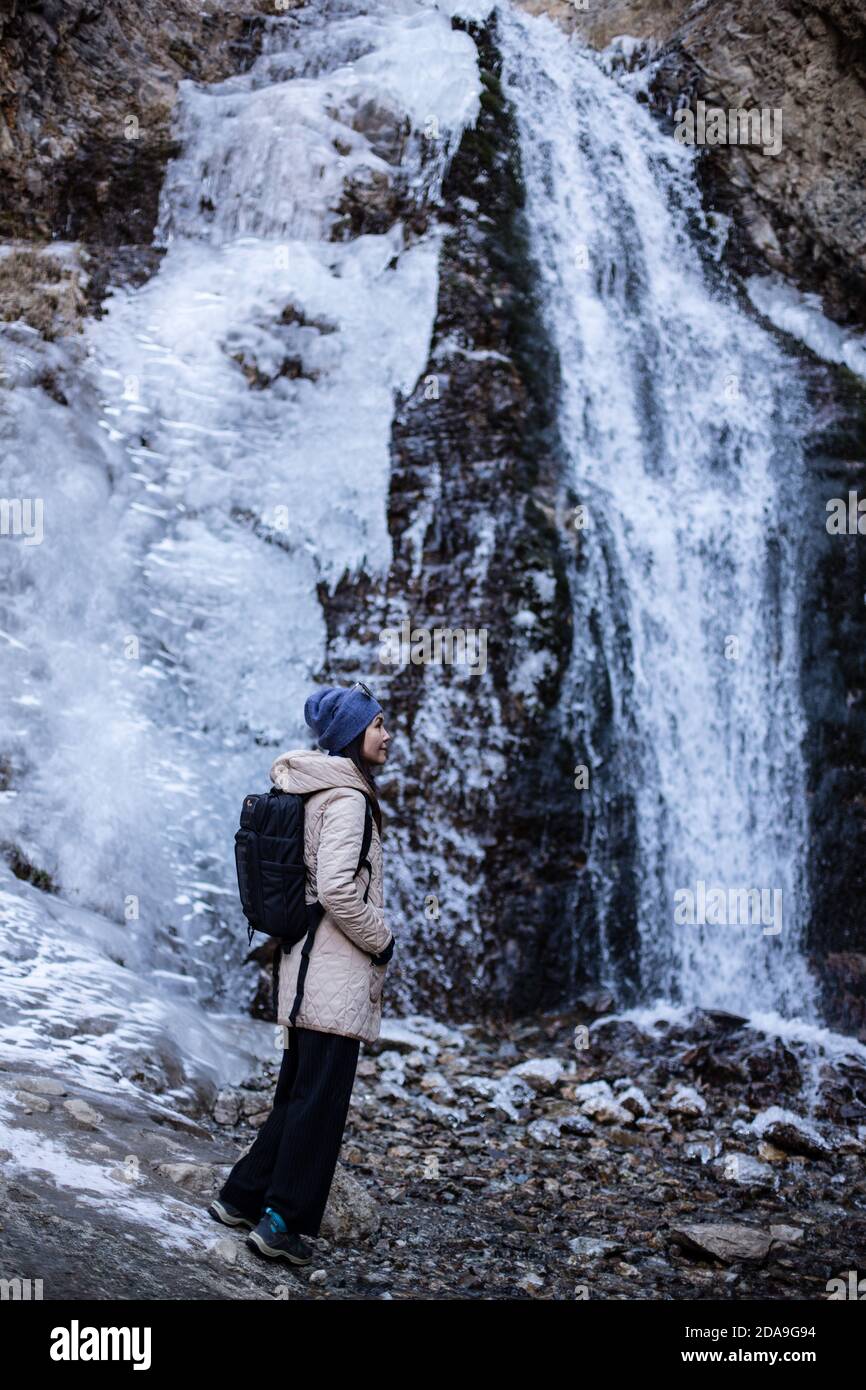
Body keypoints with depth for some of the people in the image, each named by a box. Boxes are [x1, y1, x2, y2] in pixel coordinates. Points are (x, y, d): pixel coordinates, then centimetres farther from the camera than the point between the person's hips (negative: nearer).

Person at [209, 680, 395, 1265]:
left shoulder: (315, 791, 15)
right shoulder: (346, 797, -14)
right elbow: (337, 887, -23)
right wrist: (381, 940, -10)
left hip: (308, 965, 10)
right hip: (338, 974, -10)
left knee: (298, 1090, 17)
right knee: (321, 1098, -4)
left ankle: (243, 1197, 24)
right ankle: (283, 1222, 0)